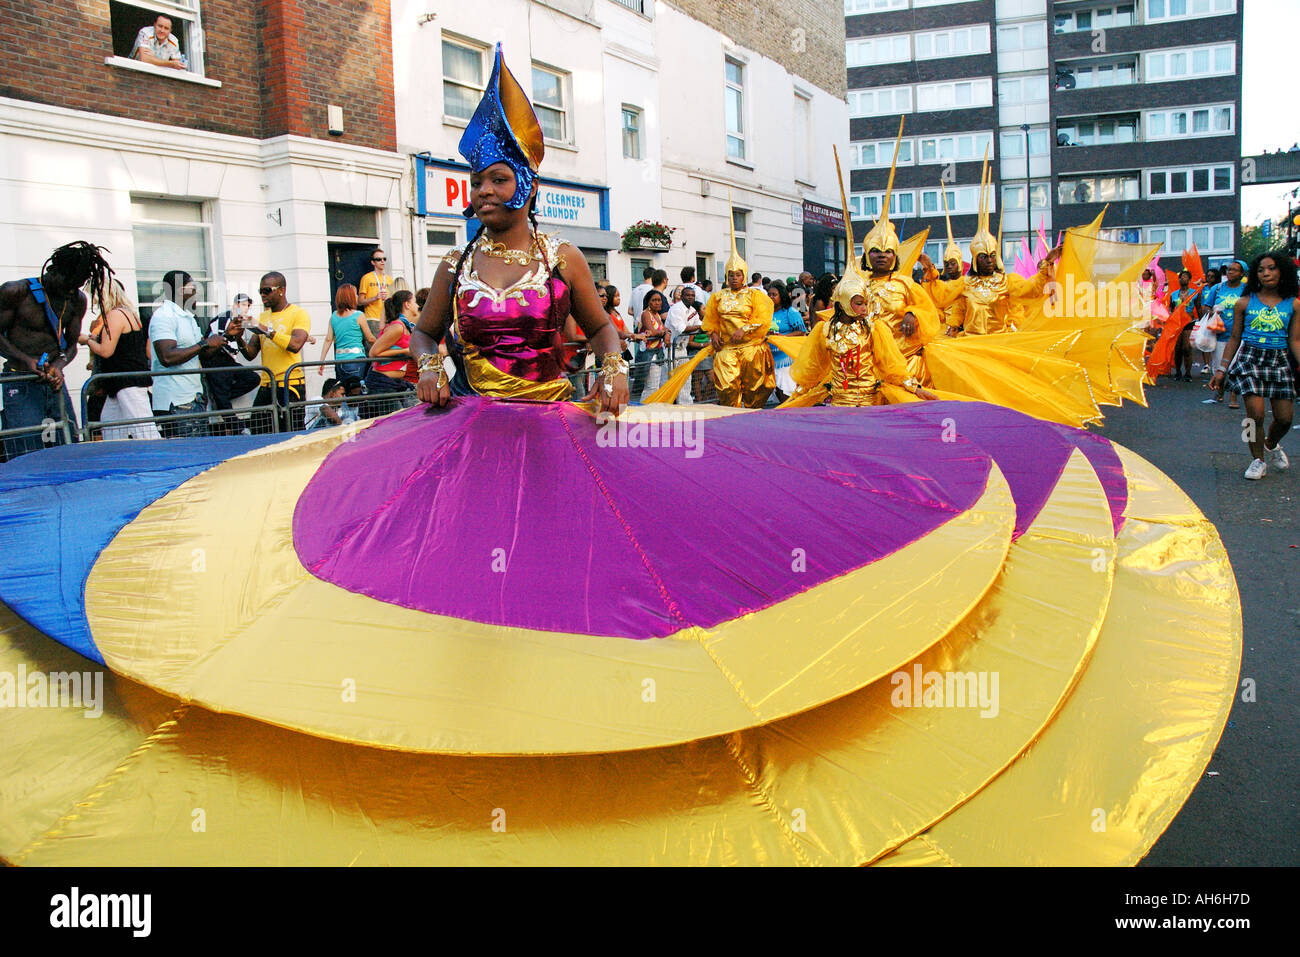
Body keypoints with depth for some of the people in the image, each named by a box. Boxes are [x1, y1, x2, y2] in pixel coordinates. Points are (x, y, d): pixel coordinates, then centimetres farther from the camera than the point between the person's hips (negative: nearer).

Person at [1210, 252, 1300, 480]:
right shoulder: (1245, 302, 3)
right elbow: (1234, 338, 8)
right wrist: (1222, 369, 6)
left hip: (1279, 361, 2)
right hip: (1250, 358, -2)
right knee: (1256, 412, -13)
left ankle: (1271, 445, 37)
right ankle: (1258, 460, 8)